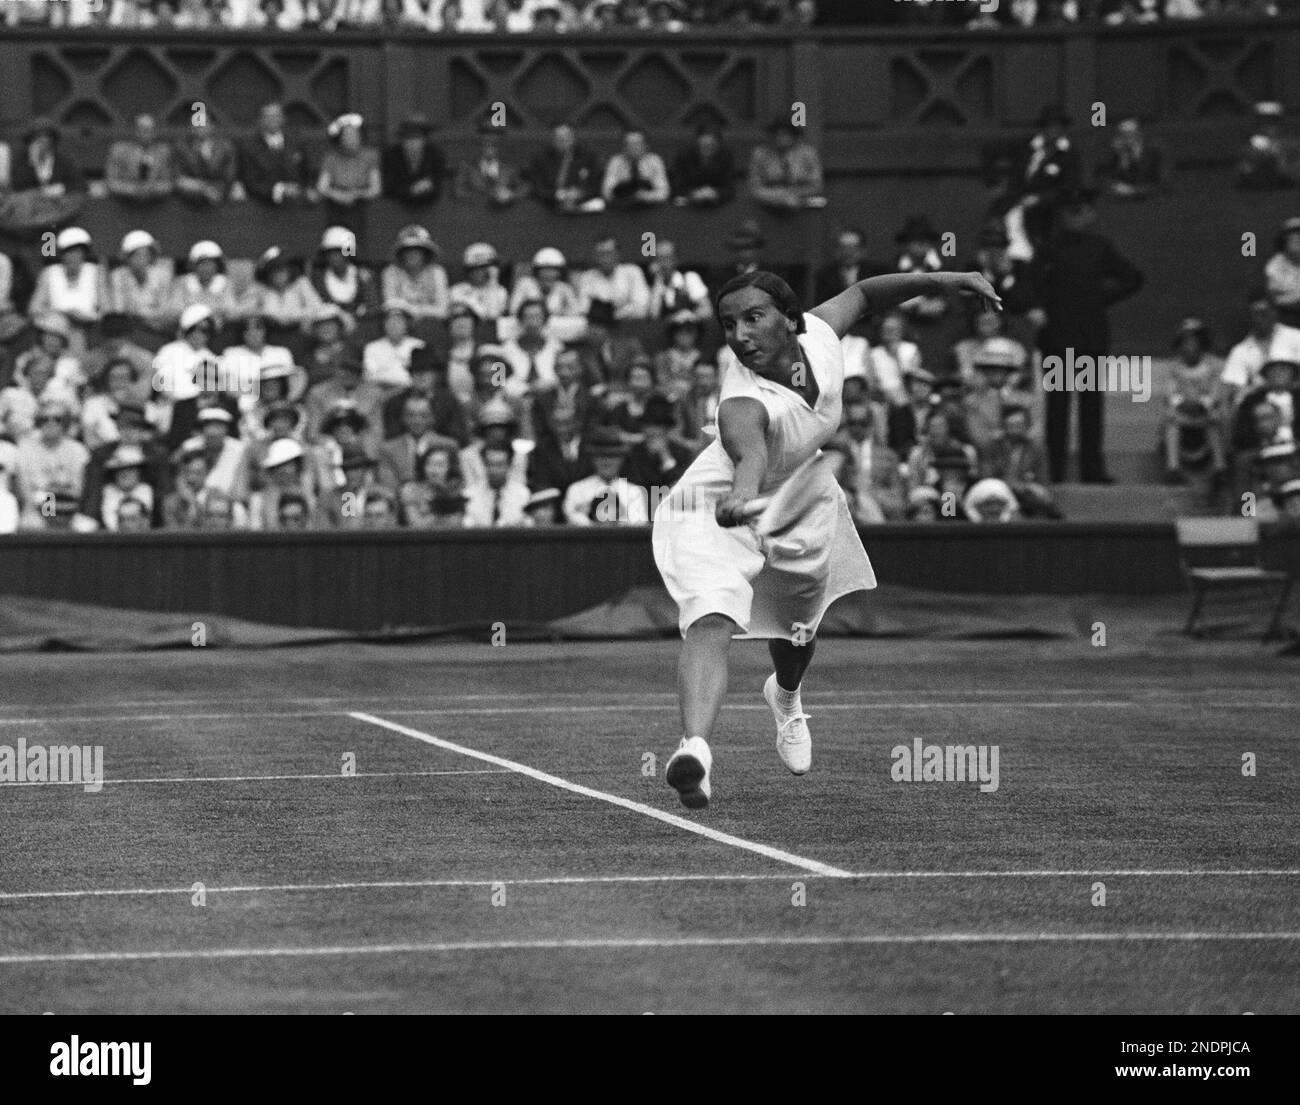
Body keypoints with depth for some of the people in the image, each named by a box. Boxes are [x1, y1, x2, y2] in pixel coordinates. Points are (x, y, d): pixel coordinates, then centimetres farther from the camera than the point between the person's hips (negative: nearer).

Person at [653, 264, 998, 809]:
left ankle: (785, 696, 63)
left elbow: (860, 295, 1)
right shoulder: (744, 402, -41)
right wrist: (744, 492, -86)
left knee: (796, 629, 28)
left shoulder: (817, 334, -22)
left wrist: (942, 280, -5)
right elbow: (749, 450, -65)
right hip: (718, 511, -7)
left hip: (798, 504, 7)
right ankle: (695, 749, -48)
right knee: (712, 621, -33)